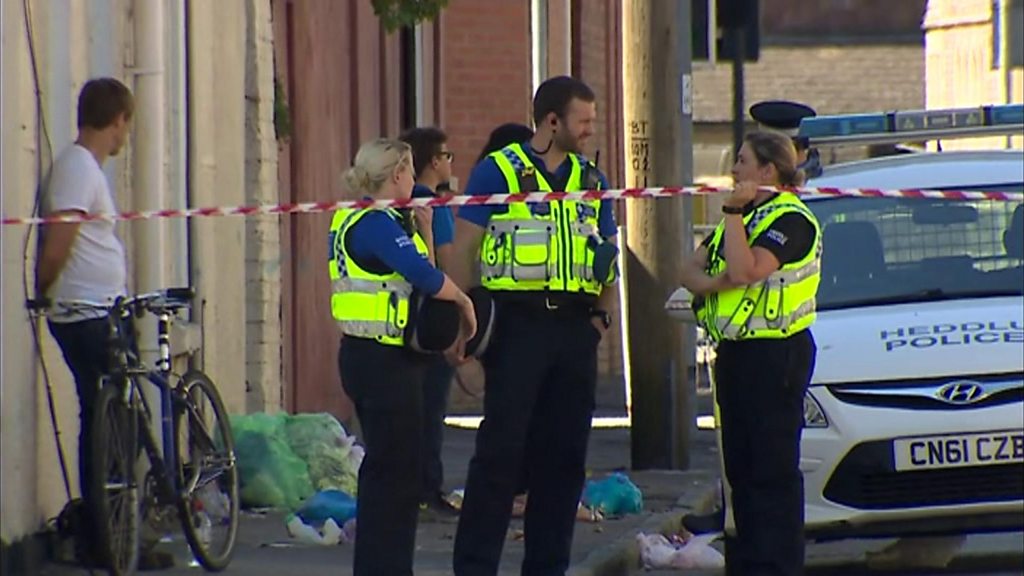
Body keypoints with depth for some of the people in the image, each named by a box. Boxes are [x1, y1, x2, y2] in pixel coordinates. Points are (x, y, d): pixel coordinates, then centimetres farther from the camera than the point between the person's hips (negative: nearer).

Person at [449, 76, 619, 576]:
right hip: (518, 322, -5)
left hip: (575, 326, 5)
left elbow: (608, 255, 21)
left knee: (564, 452, 7)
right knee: (500, 449, -8)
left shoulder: (591, 180, 15)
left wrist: (602, 314, 7)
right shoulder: (498, 171, -1)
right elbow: (465, 248, -2)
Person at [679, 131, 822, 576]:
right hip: (735, 353, 10)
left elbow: (746, 271, -25)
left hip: (775, 355, -10)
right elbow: (690, 269, 15)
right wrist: (709, 283, -8)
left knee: (773, 468, -9)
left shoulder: (791, 220, -11)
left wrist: (733, 213, -17)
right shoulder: (744, 217, 20)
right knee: (740, 466, 12)